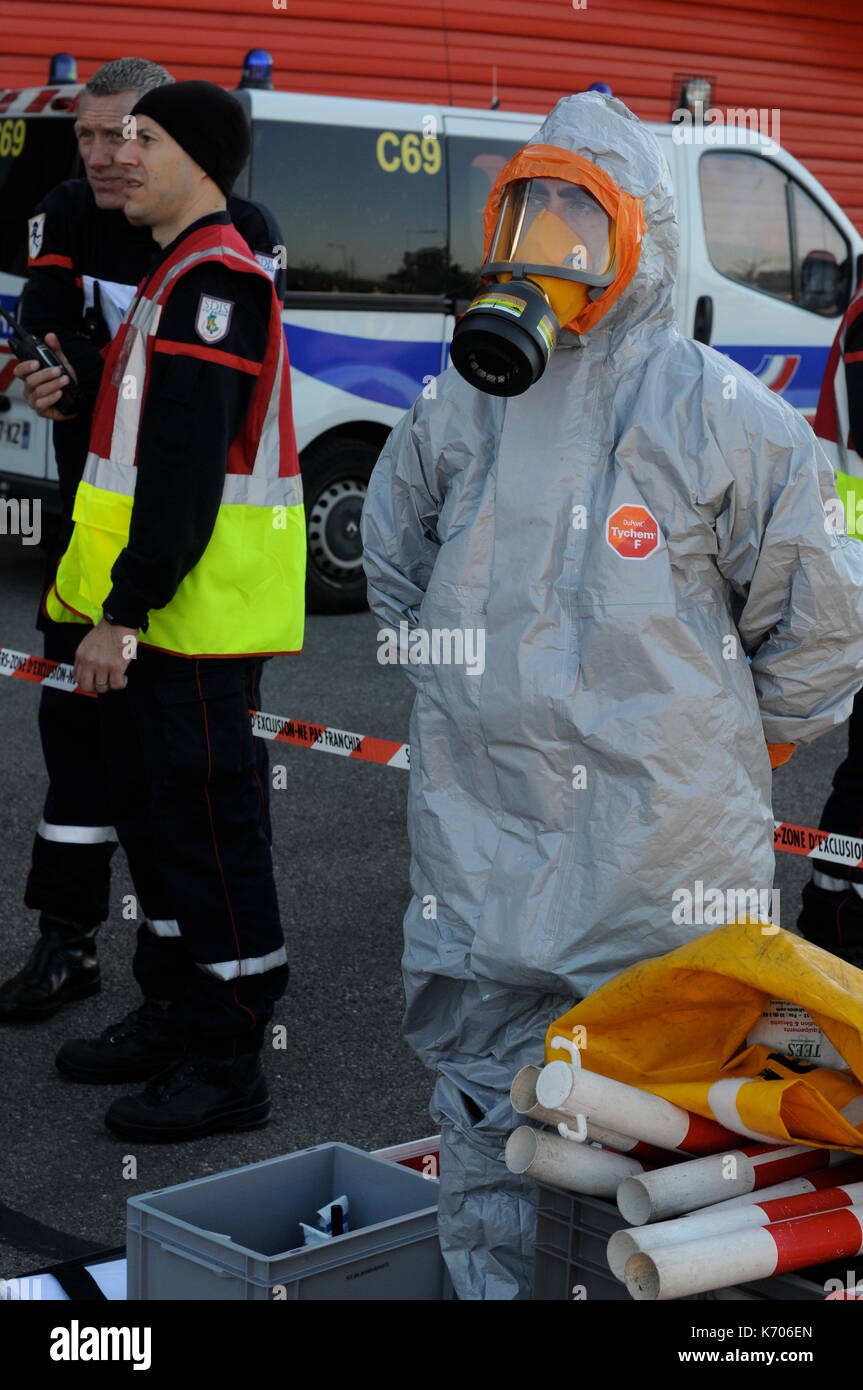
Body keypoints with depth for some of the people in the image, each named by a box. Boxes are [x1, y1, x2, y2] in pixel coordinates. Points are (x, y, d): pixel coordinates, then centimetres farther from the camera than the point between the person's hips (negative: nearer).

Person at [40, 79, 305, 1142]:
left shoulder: (215, 278, -15)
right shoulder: (178, 275, 19)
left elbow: (186, 467, -23)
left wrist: (123, 611, -23)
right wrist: (110, 601, 21)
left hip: (196, 615, -11)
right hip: (157, 616, 11)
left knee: (209, 820, -4)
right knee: (166, 809, 18)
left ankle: (226, 1065, 5)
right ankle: (174, 1015, 31)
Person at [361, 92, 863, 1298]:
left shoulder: (718, 417, -3)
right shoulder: (456, 409, 6)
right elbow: (398, 572, 23)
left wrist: (738, 743, 12)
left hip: (663, 836, -3)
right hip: (482, 832, 3)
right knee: (485, 1125, 13)